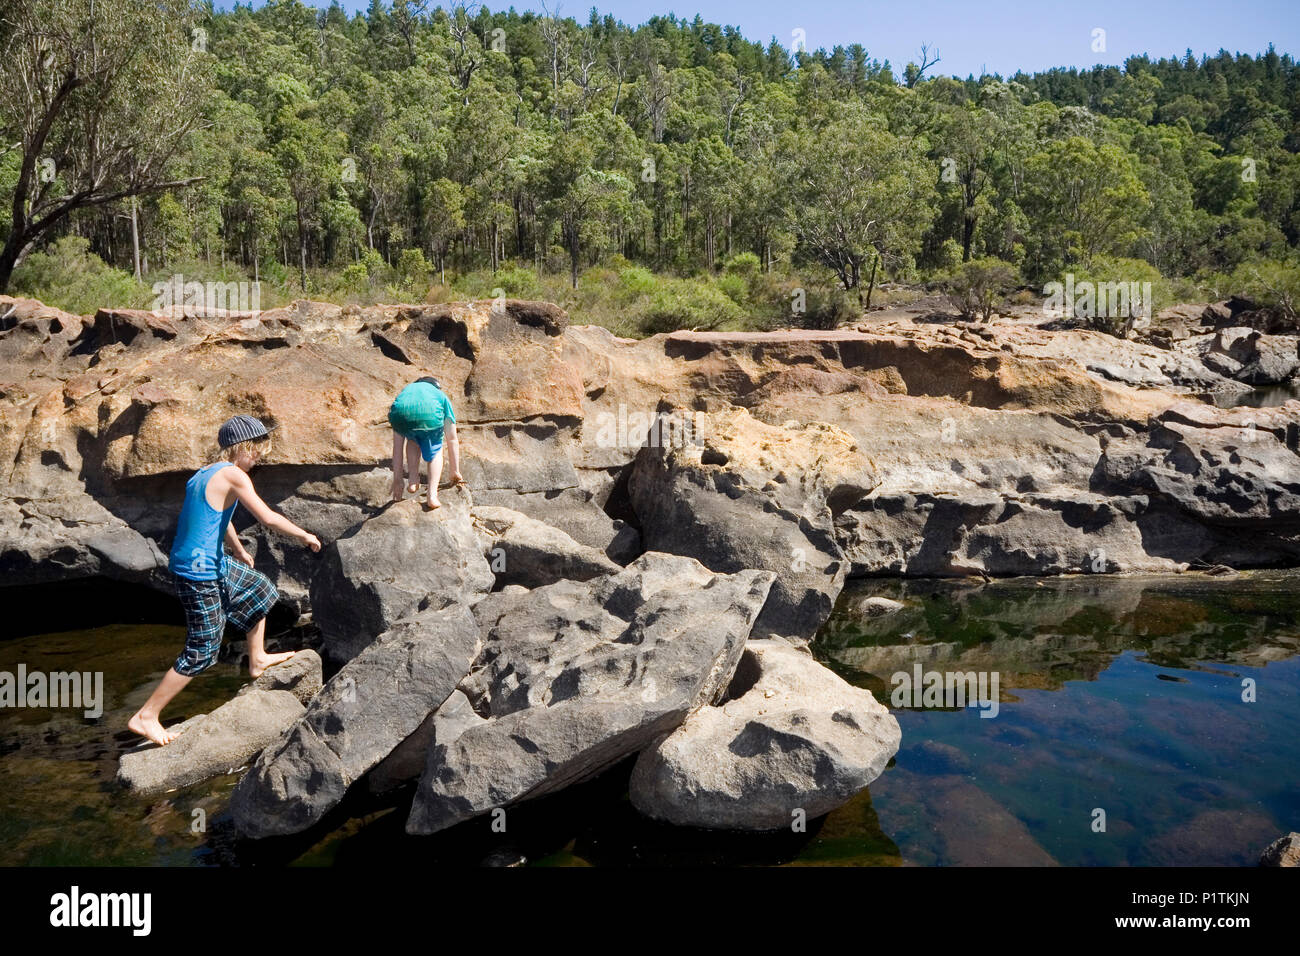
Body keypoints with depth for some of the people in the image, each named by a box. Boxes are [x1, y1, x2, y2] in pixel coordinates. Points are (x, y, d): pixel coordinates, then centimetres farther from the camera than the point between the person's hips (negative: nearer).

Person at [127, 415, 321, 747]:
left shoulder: (205, 474, 12)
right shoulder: (233, 475, -17)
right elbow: (268, 518, -18)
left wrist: (239, 550, 41)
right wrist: (305, 535, -3)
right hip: (200, 574, -10)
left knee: (260, 589, 28)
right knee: (201, 652, -1)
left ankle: (257, 659, 43)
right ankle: (146, 716, 6)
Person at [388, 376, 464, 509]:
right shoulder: (441, 395, 39)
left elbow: (398, 445, 39)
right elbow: (452, 440, 39)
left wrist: (397, 479, 42)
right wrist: (455, 473, 48)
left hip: (400, 414, 2)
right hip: (430, 415, -2)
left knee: (413, 440, 36)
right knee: (435, 451, 27)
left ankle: (413, 479, 22)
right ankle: (432, 495, 11)